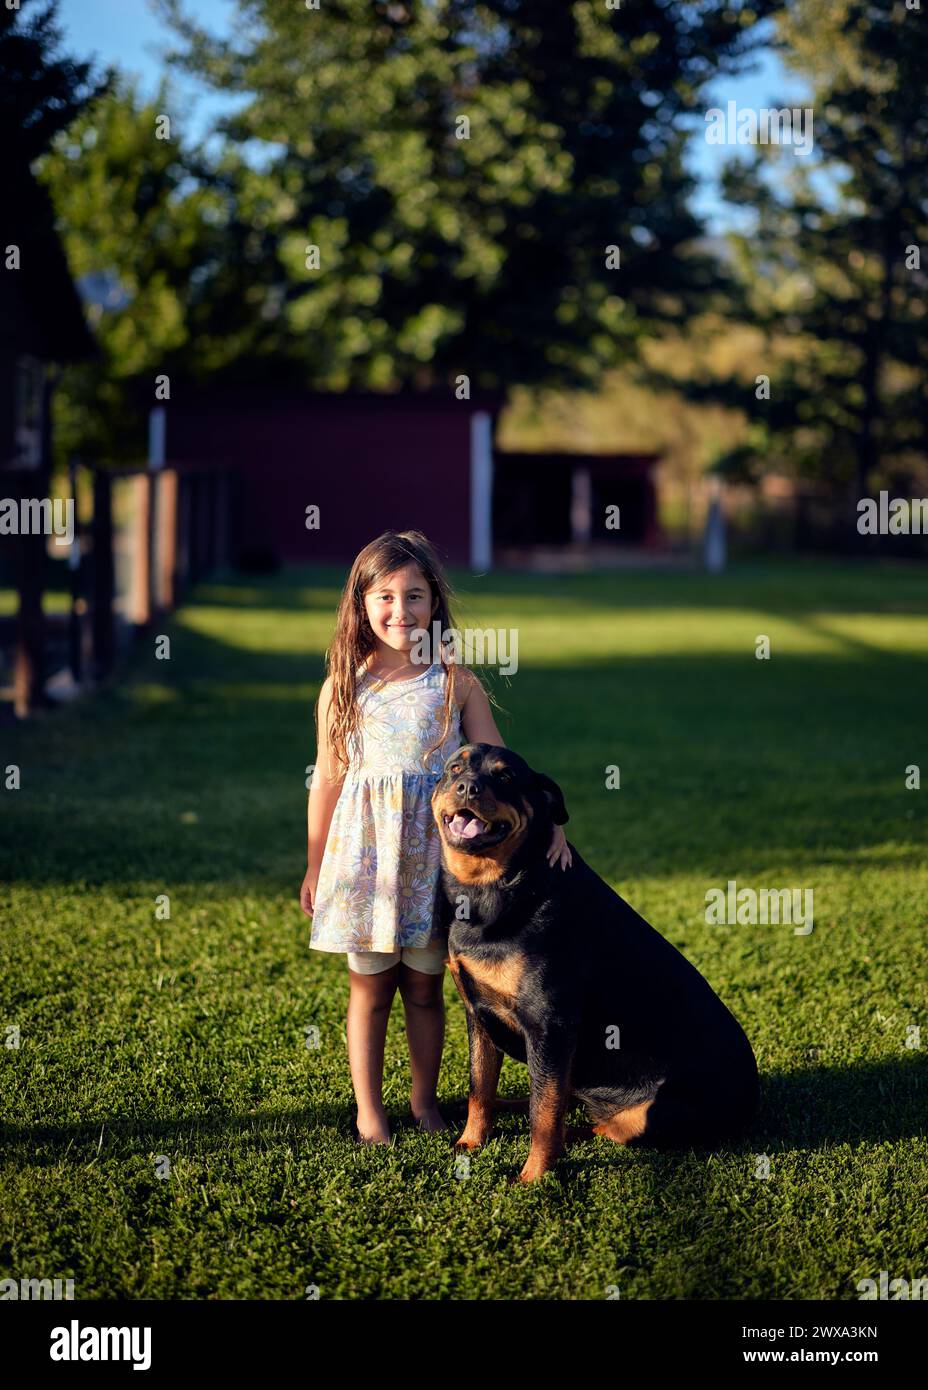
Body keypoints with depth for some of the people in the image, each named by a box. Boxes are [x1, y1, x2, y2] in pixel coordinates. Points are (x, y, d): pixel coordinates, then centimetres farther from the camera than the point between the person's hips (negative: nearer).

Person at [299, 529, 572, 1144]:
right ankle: (369, 1111, 18)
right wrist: (315, 866, 8)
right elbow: (328, 779, 5)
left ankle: (426, 1100, 26)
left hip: (433, 852, 0)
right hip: (364, 850, 0)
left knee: (424, 985, 10)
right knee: (370, 986, 7)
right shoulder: (343, 686, -1)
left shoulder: (457, 683, -1)